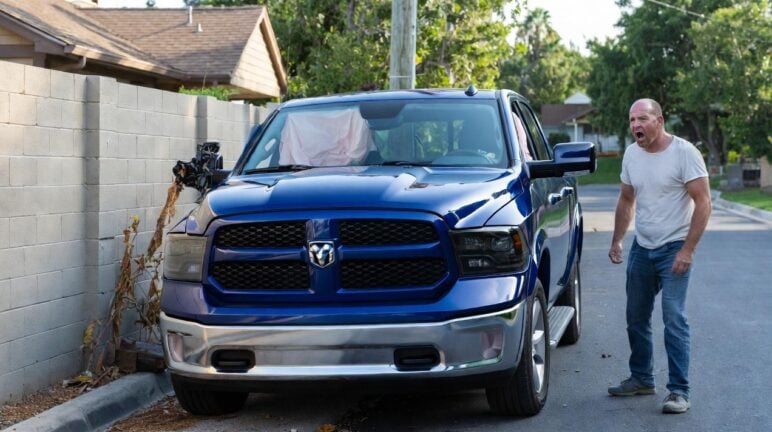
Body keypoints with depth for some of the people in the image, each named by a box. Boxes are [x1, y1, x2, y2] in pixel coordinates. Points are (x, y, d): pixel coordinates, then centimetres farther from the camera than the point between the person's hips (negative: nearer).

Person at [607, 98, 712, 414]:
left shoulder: (684, 152, -14)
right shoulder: (631, 154, 5)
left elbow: (703, 202, -15)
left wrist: (688, 250, -20)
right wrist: (616, 241, 12)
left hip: (674, 248, -6)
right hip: (641, 247, 7)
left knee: (673, 318, -12)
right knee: (636, 317, 13)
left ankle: (679, 391, -8)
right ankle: (641, 379, 28)